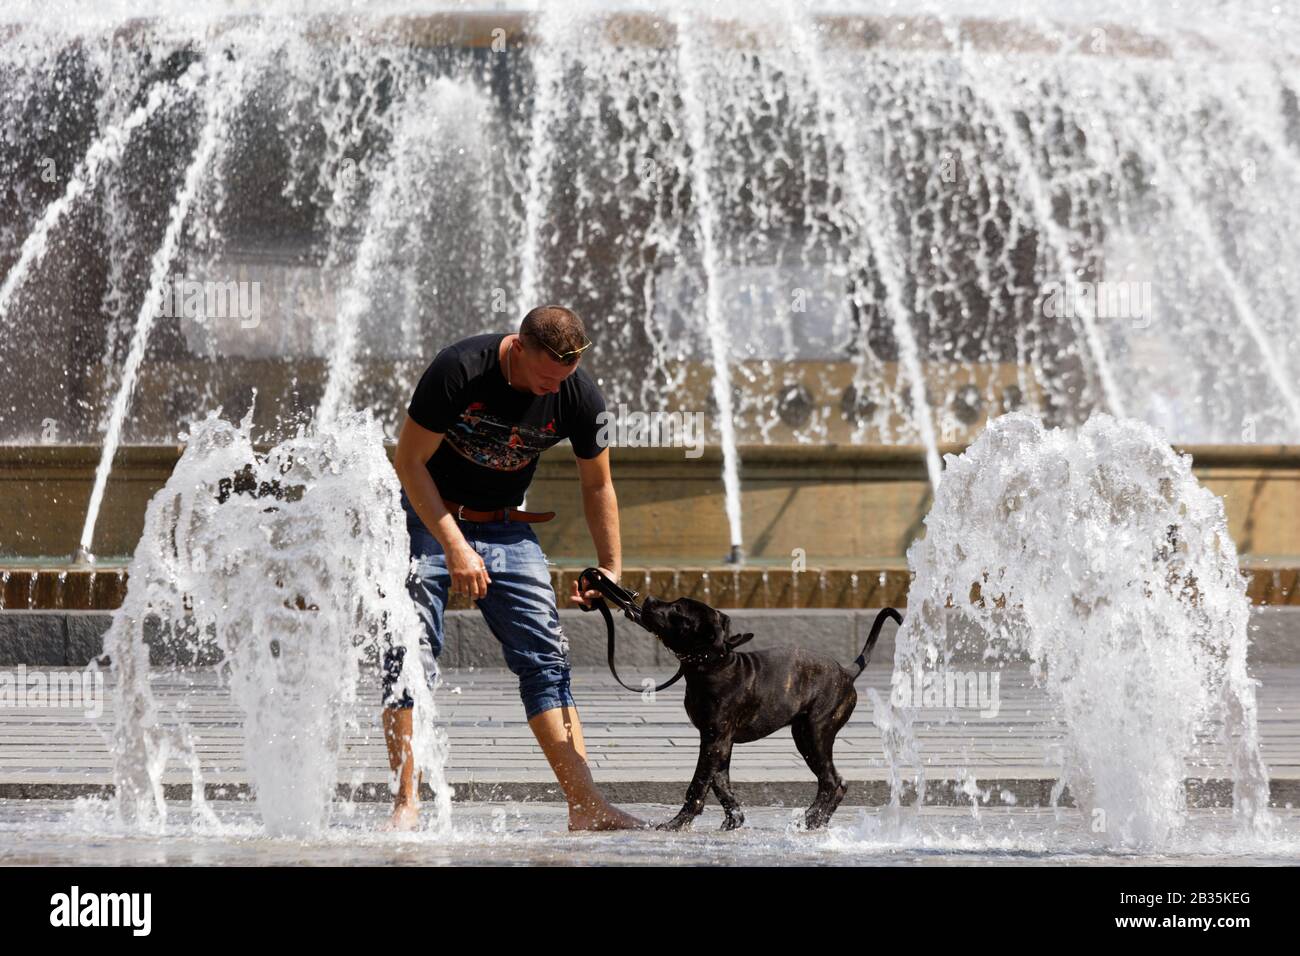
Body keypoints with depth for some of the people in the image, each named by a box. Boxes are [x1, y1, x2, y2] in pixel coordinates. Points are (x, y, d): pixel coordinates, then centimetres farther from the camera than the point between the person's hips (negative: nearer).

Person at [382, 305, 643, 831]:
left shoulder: (579, 396, -14)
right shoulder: (460, 369, -26)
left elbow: (597, 485, 3)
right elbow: (409, 461, -18)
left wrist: (610, 568, -1)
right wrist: (454, 545, -23)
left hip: (507, 527, 3)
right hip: (428, 515, -3)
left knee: (545, 657, -6)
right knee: (410, 652, -14)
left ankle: (585, 805, -10)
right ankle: (406, 804, -13)